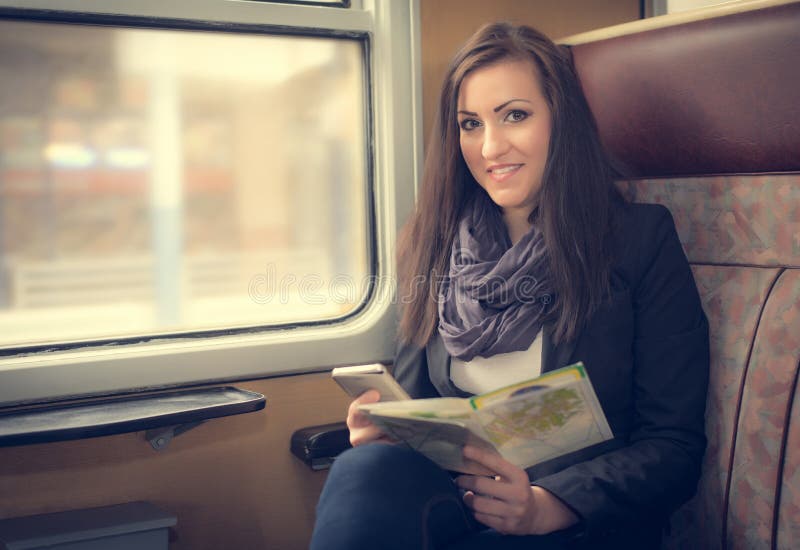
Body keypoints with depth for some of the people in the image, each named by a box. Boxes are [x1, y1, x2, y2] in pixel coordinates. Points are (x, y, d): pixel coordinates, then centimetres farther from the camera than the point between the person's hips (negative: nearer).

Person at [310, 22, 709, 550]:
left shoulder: (643, 237, -1)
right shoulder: (433, 247, 10)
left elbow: (674, 444, -4)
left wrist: (547, 505, -20)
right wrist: (383, 426, -9)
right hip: (449, 500, 3)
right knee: (367, 468, -32)